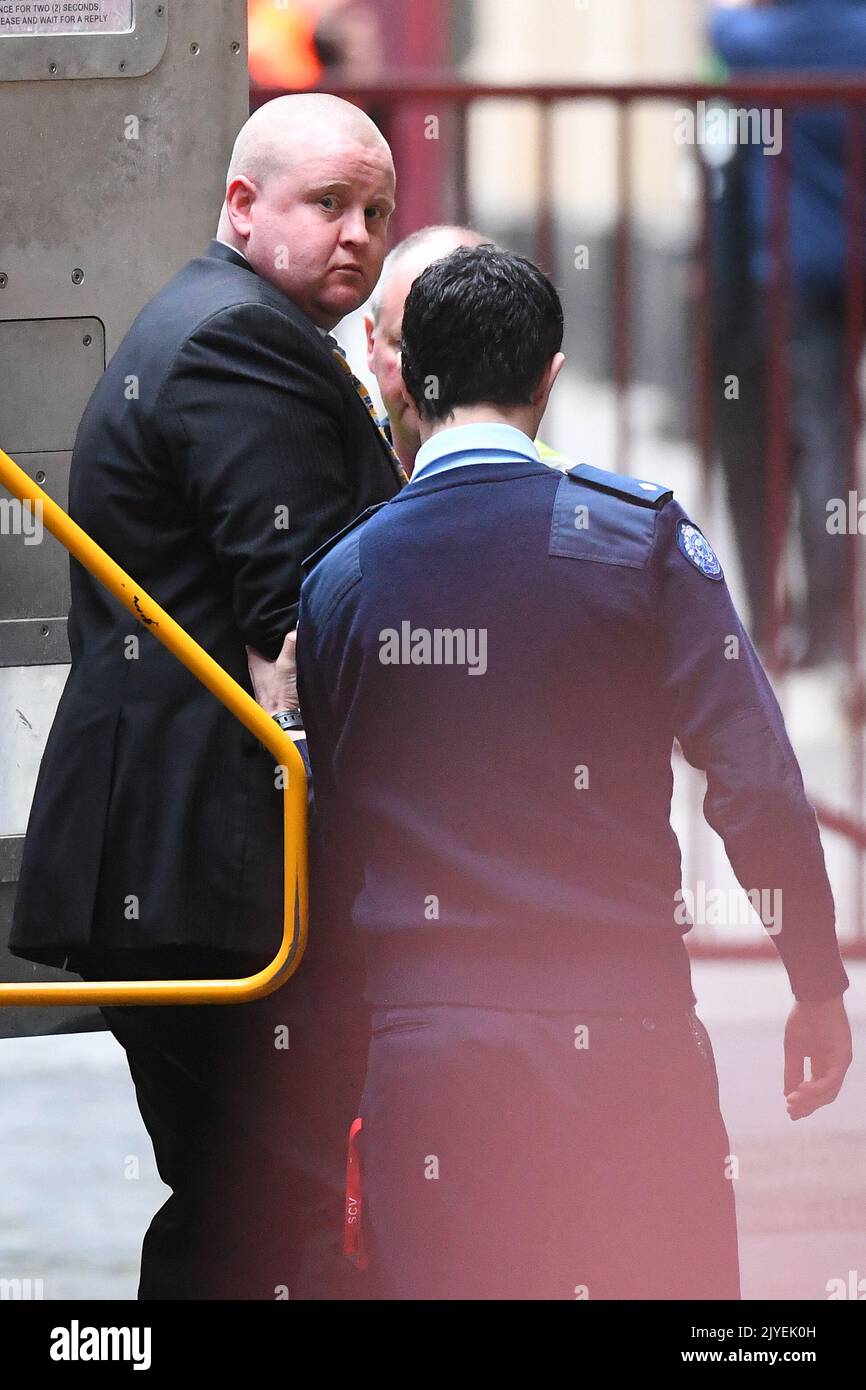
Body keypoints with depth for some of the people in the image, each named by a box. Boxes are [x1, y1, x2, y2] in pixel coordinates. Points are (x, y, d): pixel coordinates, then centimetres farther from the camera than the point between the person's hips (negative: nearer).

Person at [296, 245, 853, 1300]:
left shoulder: (336, 578, 6)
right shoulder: (637, 533, -4)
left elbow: (335, 833, 10)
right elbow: (755, 779, -7)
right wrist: (819, 985, 3)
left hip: (422, 1037, 3)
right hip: (622, 1017, -2)